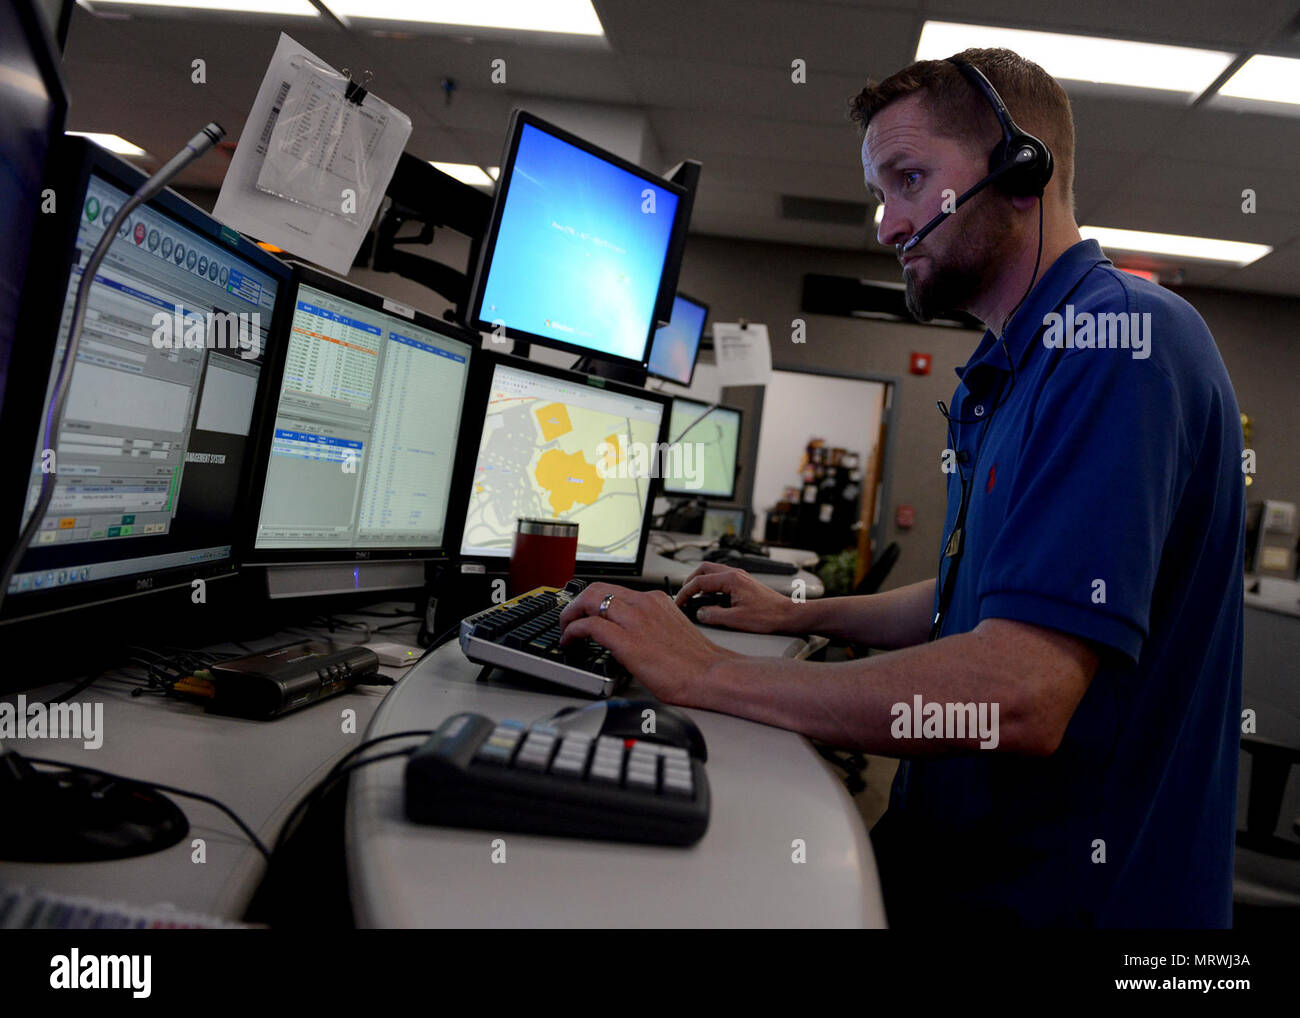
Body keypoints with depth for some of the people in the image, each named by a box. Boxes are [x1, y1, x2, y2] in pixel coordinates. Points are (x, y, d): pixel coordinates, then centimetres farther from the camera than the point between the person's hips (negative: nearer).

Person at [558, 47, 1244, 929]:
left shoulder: (1125, 339, -21)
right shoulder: (1017, 369, 13)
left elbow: (1017, 697, -30)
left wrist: (708, 673, -23)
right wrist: (803, 614, 15)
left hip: (1053, 892, -8)